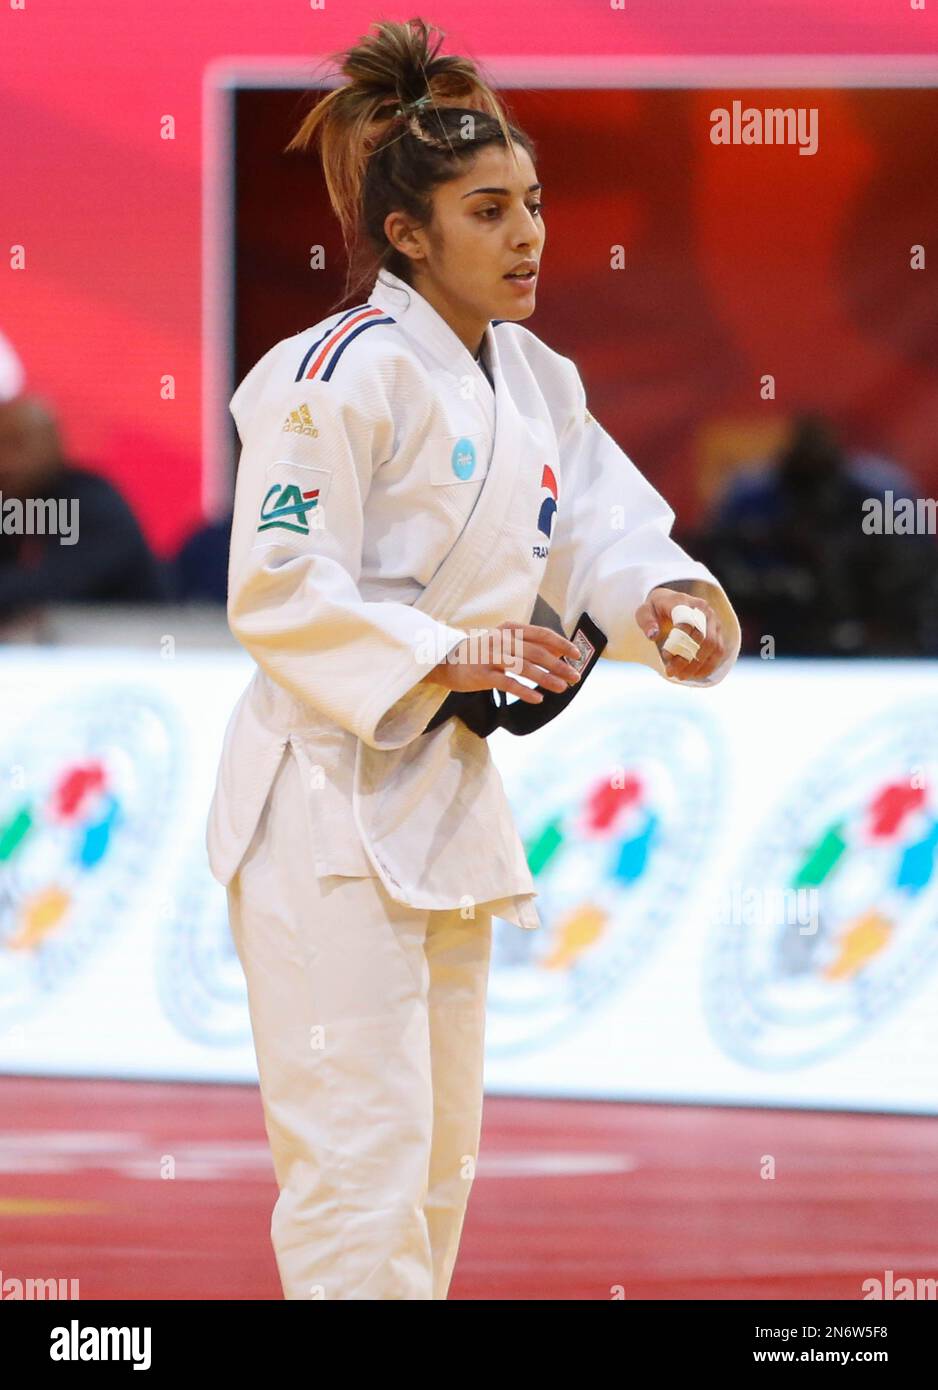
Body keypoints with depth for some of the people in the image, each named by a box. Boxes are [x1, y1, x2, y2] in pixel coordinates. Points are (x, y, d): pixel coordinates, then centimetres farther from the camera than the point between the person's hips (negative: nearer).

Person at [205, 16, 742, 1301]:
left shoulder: (532, 380, 11)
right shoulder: (348, 375, -17)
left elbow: (606, 526, 8)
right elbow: (276, 593, -21)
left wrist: (667, 603, -14)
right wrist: (444, 658, -31)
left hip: (448, 794, 10)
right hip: (328, 791, -10)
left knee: (440, 1154, 17)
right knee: (358, 1156, -14)